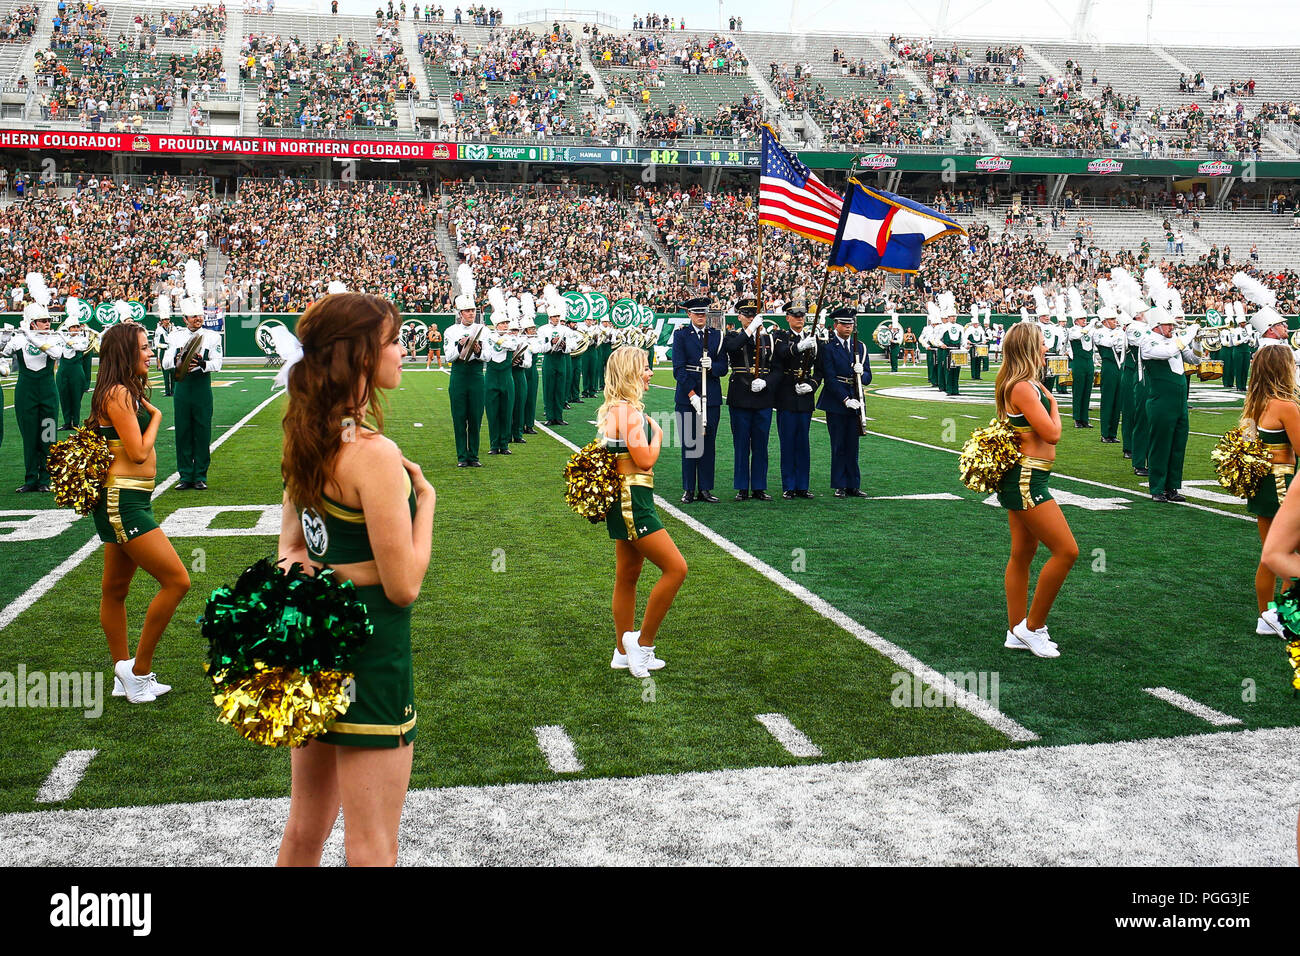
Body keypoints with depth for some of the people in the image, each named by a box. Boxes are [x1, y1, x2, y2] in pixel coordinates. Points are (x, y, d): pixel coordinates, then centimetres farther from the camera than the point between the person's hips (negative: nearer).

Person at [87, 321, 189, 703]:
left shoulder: (128, 393, 15)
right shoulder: (118, 394, -16)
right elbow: (139, 452, -17)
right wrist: (155, 416, -4)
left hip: (129, 501, 11)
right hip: (123, 503, -11)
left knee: (115, 589, 17)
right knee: (177, 581, -10)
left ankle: (126, 678, 26)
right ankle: (139, 670, 1)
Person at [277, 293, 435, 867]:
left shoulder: (306, 441, 6)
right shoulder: (375, 453, -21)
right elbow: (403, 585, -18)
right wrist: (425, 499, -6)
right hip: (369, 646, -9)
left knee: (306, 828, 21)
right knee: (372, 848, 5)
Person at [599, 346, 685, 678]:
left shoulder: (613, 410, 14)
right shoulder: (629, 411, -18)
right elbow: (645, 460, -20)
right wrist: (657, 434, -3)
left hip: (626, 503, 11)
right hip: (632, 502, -11)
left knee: (628, 575, 16)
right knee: (675, 567, -8)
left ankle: (624, 652, 25)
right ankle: (643, 641, 0)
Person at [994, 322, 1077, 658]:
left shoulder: (1026, 384, 13)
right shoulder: (1023, 388, -19)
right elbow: (1052, 434, -20)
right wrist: (1053, 403, -3)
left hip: (1025, 481, 11)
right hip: (1026, 480, -11)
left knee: (1023, 554, 15)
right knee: (1066, 551, -8)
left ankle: (1016, 633, 23)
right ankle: (1032, 626, 3)